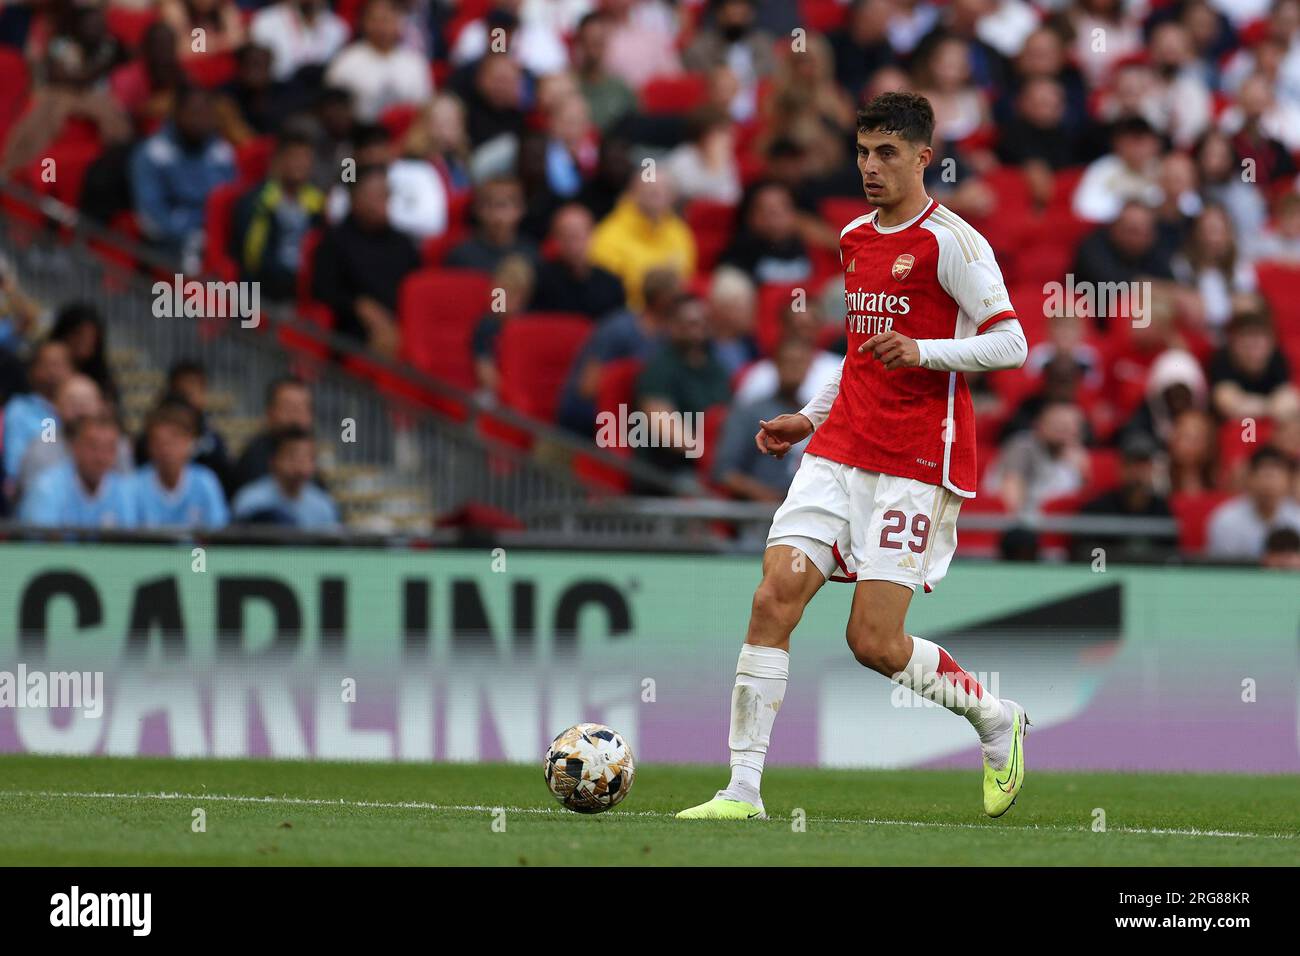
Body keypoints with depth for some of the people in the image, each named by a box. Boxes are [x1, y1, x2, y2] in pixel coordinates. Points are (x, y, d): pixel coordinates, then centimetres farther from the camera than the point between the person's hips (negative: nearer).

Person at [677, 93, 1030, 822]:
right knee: (776, 594, -10)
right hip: (840, 452, 6)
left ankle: (996, 720, 19)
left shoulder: (951, 242, -7)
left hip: (918, 462, -6)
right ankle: (743, 789, -9)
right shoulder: (855, 239, 16)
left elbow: (1011, 344, -12)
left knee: (875, 641, -9)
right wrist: (810, 419, 23)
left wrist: (922, 352, -24)